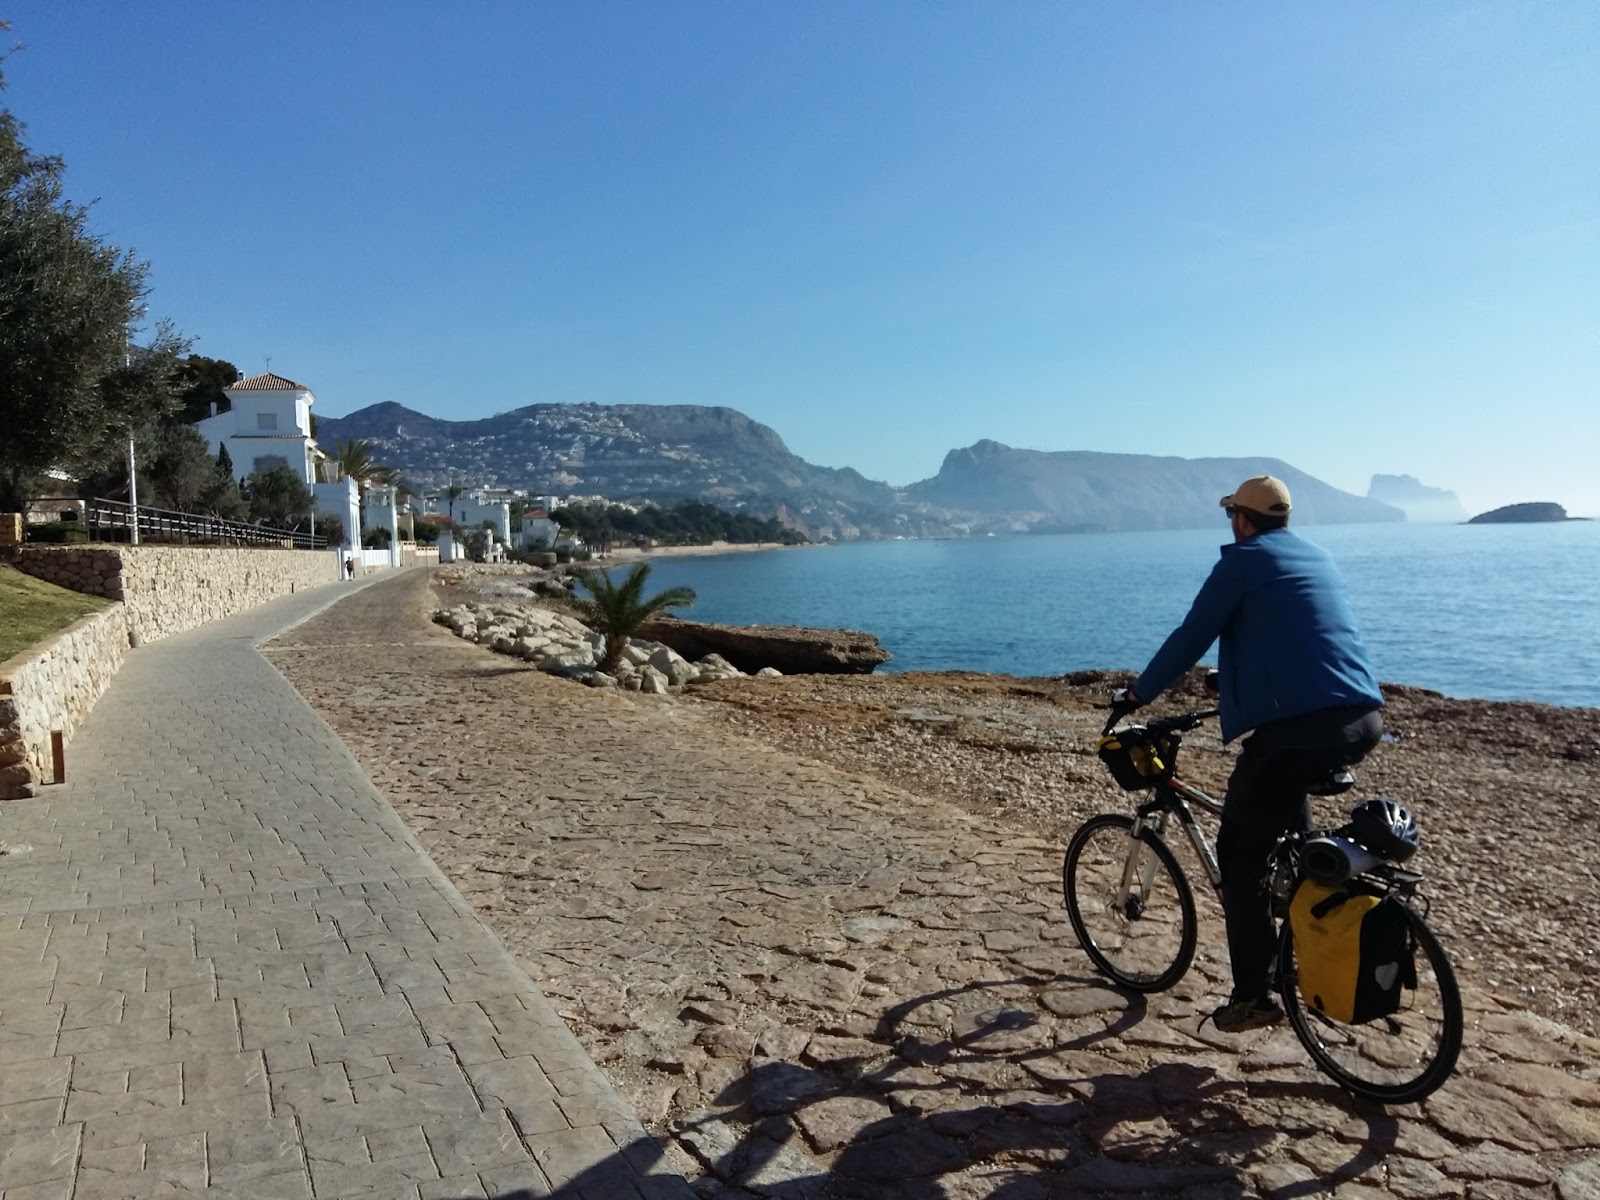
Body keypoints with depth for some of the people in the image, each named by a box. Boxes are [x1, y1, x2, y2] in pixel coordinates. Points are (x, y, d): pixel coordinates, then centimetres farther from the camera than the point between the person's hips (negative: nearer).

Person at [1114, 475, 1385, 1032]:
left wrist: (1136, 695, 13)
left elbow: (1190, 638, 0)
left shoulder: (1243, 559, 2)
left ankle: (1253, 995, 6)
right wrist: (1237, 677, 48)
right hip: (1364, 722, 8)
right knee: (1286, 799, 37)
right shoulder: (1319, 558, 23)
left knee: (1241, 855, 5)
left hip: (1299, 727, -8)